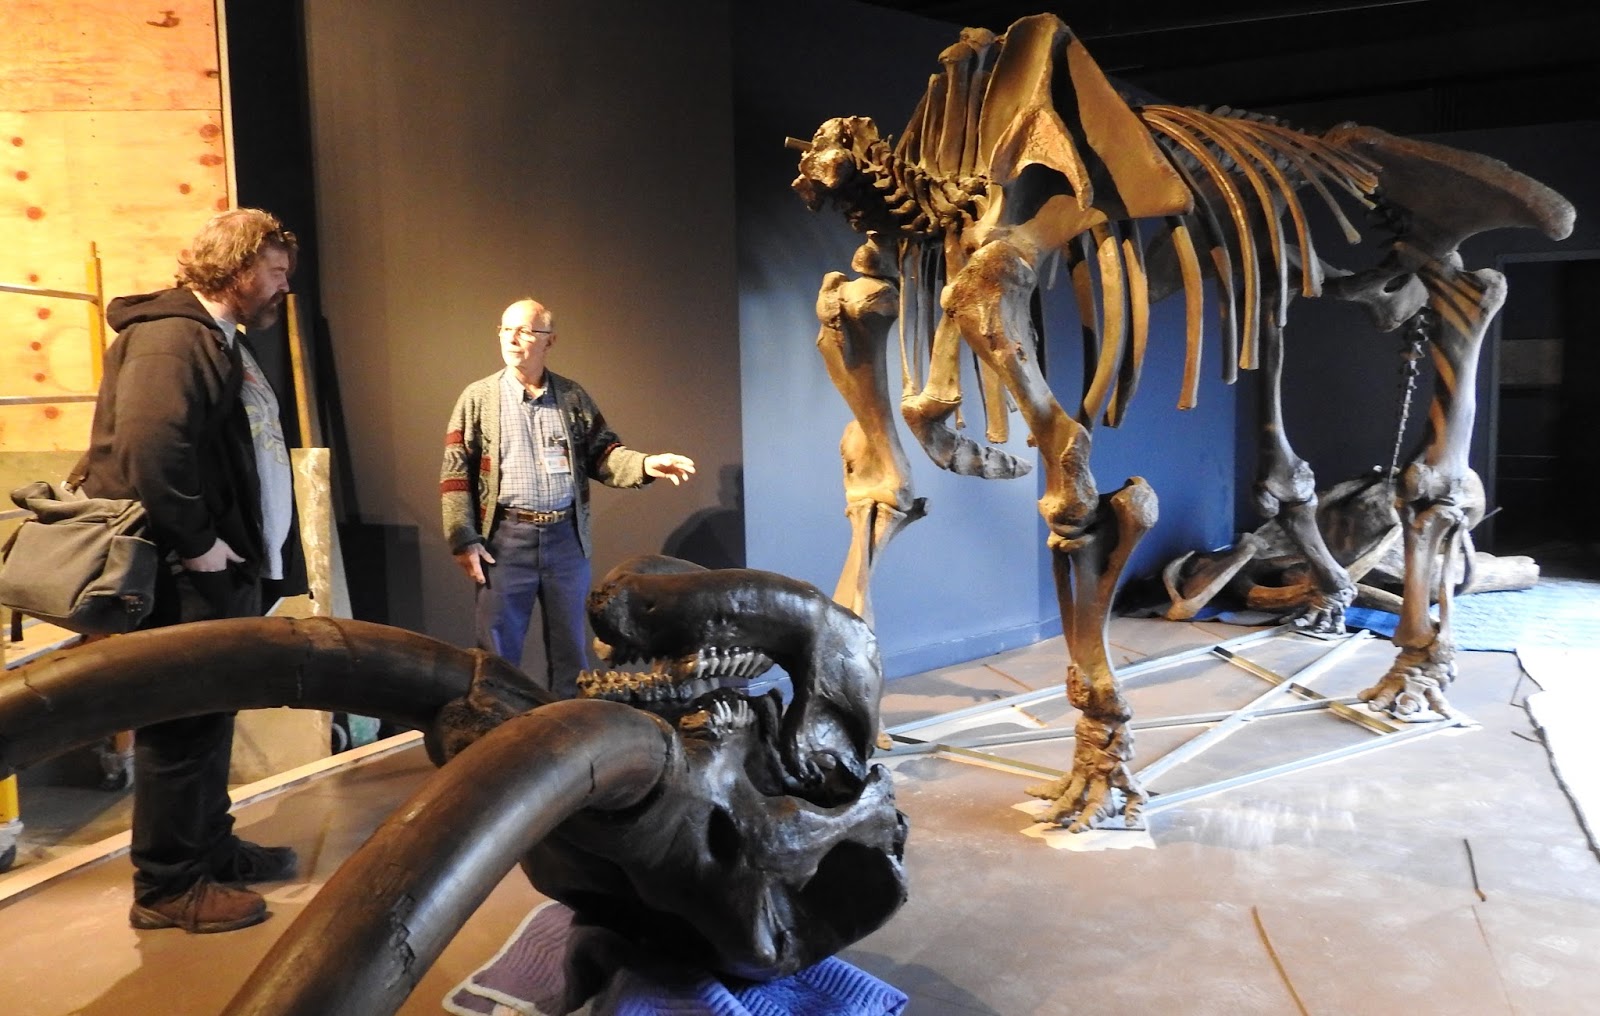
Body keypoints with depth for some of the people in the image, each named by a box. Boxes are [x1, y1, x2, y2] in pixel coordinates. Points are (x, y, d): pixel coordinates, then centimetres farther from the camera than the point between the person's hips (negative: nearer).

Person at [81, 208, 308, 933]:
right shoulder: (171, 335, -14)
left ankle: (211, 848, 33)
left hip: (226, 572, 10)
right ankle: (168, 886, 10)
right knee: (182, 726, -2)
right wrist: (195, 544, -20)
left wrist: (261, 558, 15)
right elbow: (147, 447, -28)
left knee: (210, 717, 19)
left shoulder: (224, 341, 19)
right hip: (188, 579, -10)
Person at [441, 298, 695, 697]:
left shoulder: (573, 396, 8)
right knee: (496, 648, 3)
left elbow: (602, 454, 8)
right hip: (506, 537, -2)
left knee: (570, 644, 11)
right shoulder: (477, 398, 2)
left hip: (565, 536, 2)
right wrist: (463, 539, -10)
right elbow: (455, 473, -1)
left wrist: (647, 464, -13)